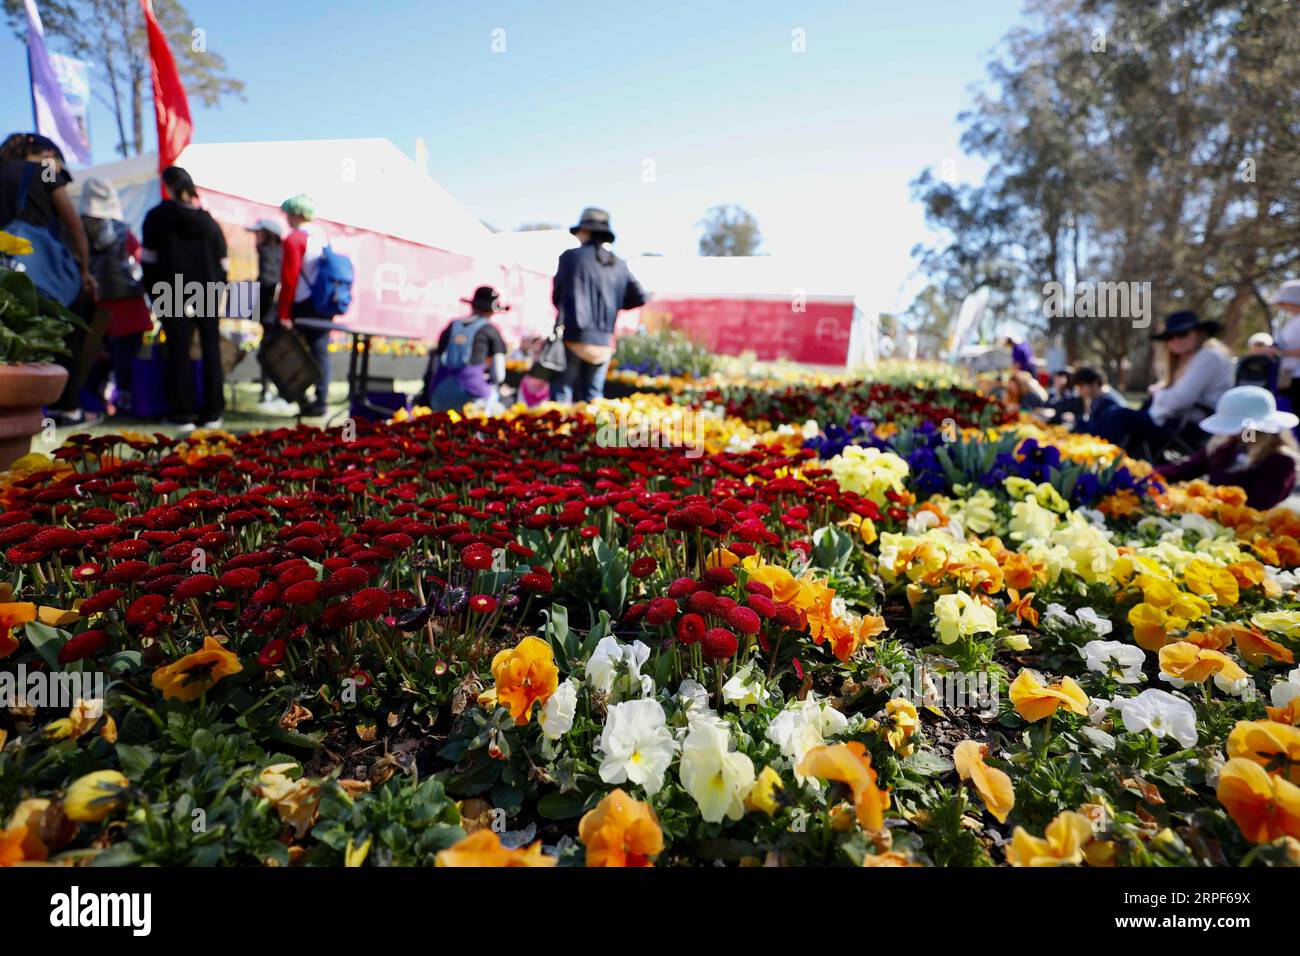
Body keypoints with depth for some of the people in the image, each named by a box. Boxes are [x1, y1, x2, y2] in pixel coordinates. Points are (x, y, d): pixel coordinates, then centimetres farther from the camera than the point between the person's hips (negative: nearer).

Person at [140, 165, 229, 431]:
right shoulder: (209, 220, 8)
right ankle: (213, 412, 6)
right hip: (208, 297, 2)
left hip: (174, 297, -2)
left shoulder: (157, 217, 0)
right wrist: (217, 292, 13)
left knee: (178, 354, 0)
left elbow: (149, 260, 0)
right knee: (211, 353, 5)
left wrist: (154, 294, 8)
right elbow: (222, 263, 7)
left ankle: (183, 414, 0)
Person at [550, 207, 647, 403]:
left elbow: (556, 296, 4)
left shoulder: (571, 256, -3)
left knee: (560, 394, 2)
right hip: (603, 342, 4)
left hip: (573, 337, -4)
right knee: (592, 396, 12)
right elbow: (639, 298, 12)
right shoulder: (619, 266, 8)